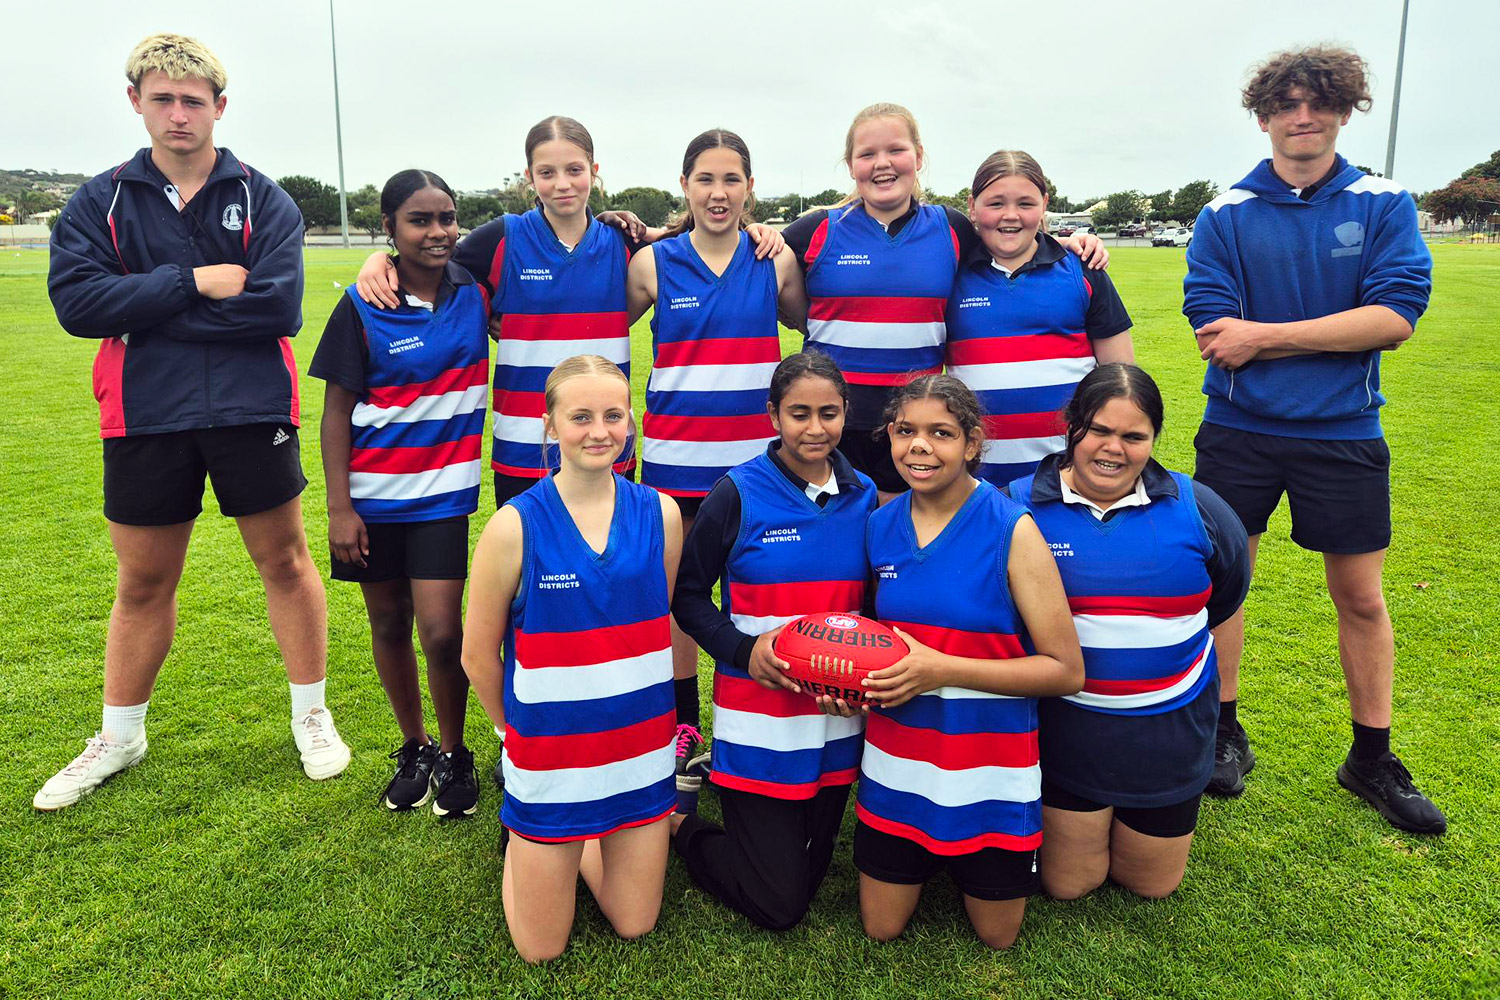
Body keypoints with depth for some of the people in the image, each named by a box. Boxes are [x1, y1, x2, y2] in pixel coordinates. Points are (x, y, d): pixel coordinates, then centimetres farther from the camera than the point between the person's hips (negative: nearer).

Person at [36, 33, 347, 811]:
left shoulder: (264, 200, 0)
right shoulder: (101, 201, 5)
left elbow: (280, 307, -15)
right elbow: (75, 301, -10)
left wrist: (146, 312, -12)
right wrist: (195, 283, -16)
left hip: (251, 413, -1)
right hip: (145, 420, 2)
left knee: (284, 560, 8)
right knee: (143, 582, 14)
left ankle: (311, 715, 25)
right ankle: (120, 737, 32)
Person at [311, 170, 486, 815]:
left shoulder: (473, 292, -2)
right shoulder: (363, 307, -7)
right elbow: (337, 410, -4)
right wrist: (339, 508, -9)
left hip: (443, 490, 0)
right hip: (373, 494, 0)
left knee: (441, 631, -6)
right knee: (389, 624, 12)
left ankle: (453, 755, 17)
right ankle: (413, 747, 32)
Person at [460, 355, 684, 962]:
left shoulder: (660, 514, -6)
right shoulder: (515, 526, -16)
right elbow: (478, 655, -5)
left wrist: (632, 700, 12)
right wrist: (521, 731, 6)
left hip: (641, 751, 3)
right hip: (550, 759, -2)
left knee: (634, 926, 16)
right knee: (540, 949, 13)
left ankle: (583, 842, 41)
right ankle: (525, 841, 38)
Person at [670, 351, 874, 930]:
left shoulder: (864, 498, 3)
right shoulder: (737, 496, -10)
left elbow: (871, 604, 12)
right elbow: (687, 595, -4)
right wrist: (743, 649, -20)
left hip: (836, 722, 5)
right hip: (757, 723, -5)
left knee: (809, 875, 18)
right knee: (780, 905, 0)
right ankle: (679, 826, 23)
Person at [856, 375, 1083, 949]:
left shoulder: (1012, 530, -17)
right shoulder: (881, 526, -3)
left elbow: (1066, 670, -17)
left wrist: (941, 670, -24)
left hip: (990, 765, -3)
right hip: (896, 758, 3)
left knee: (996, 936, 15)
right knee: (882, 930, 15)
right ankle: (931, 856, 42)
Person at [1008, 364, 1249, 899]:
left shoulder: (1194, 509, -7)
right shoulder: (1018, 507, -13)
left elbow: (1226, 593, 12)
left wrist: (1159, 636, 11)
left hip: (1169, 728, 2)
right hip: (1065, 728, -2)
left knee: (1152, 884, 18)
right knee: (1066, 885, 10)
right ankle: (1044, 823, 39)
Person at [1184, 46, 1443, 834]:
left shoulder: (1384, 206, 0)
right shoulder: (1224, 216, -1)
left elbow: (1396, 317, -13)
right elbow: (1215, 335, -12)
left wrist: (1265, 336, -17)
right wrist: (1340, 334, -13)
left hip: (1343, 436, 0)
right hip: (1239, 432, 0)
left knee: (1361, 595, 9)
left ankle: (1372, 759, 26)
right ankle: (1224, 733, 26)